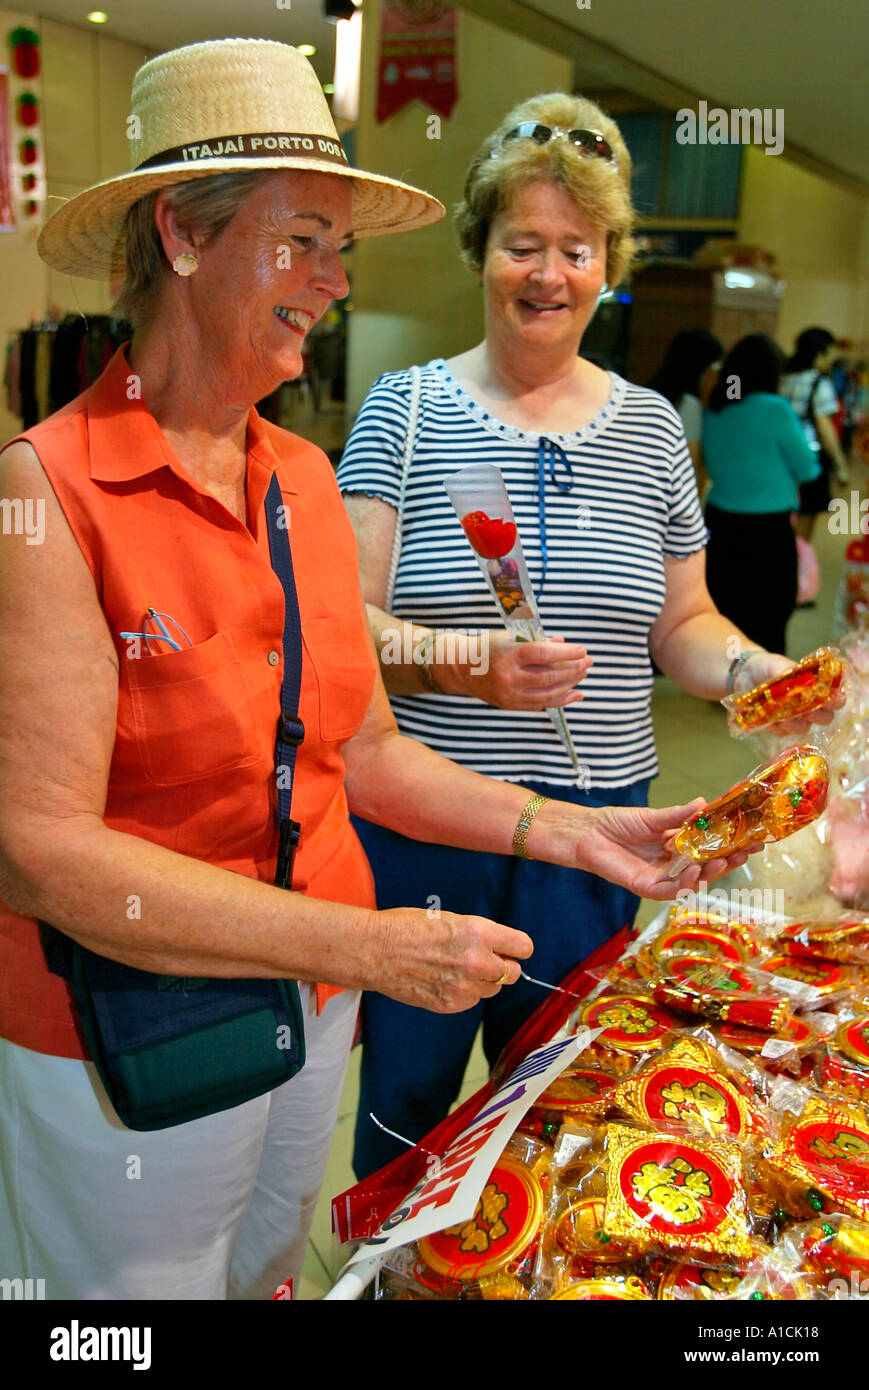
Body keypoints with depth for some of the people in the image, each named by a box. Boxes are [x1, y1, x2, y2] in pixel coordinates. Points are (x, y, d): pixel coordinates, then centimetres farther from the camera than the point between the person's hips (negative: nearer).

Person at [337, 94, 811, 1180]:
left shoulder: (651, 428, 7)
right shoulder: (403, 409, -2)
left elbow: (680, 621, 13)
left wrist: (752, 670, -8)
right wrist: (459, 660, -27)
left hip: (595, 814, 3)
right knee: (406, 1091, 10)